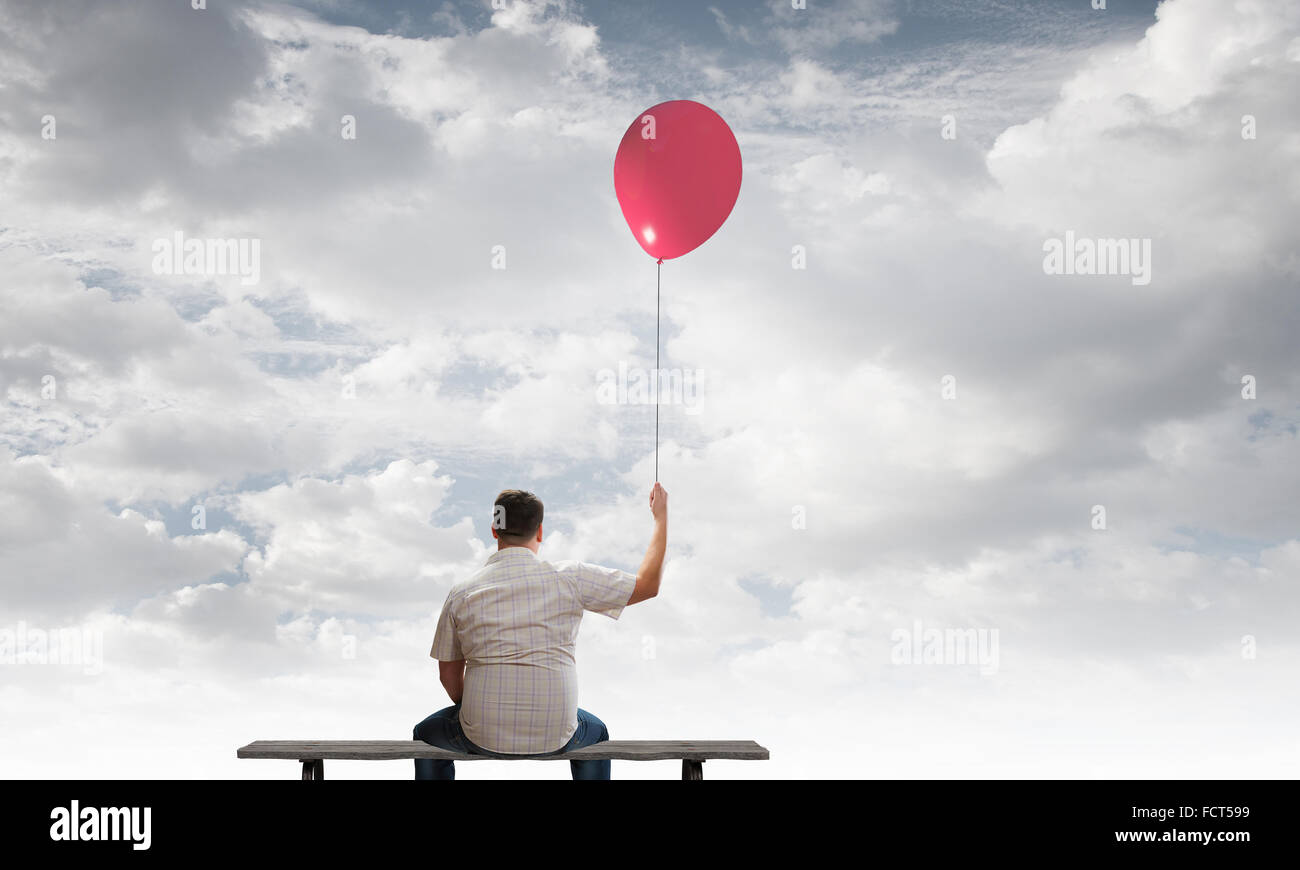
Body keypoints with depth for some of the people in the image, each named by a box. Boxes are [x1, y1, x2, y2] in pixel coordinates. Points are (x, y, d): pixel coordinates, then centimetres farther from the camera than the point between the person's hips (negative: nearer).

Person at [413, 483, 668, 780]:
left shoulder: (461, 593, -2)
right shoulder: (569, 578, -6)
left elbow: (449, 675, 7)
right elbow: (647, 585, 3)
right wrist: (661, 516, 15)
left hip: (483, 736, 0)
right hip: (554, 737, 0)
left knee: (426, 733, 32)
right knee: (595, 733, 36)